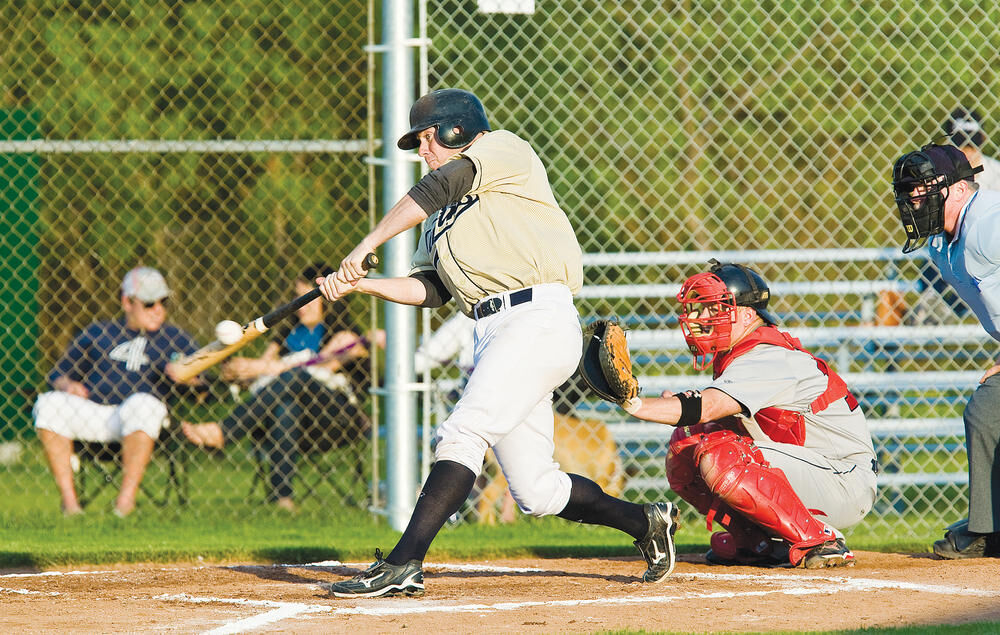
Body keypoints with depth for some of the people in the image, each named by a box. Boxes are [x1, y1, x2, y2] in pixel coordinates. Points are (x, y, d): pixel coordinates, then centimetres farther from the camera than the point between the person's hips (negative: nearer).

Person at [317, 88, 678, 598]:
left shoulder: (505, 149, 4)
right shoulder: (444, 216, 28)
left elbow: (437, 187, -11)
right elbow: (431, 289, 18)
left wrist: (366, 245, -11)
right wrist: (360, 284, 5)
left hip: (539, 319, -9)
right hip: (494, 334, 9)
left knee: (462, 435, -21)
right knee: (535, 493, 6)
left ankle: (403, 564, -28)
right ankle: (645, 523, 24)